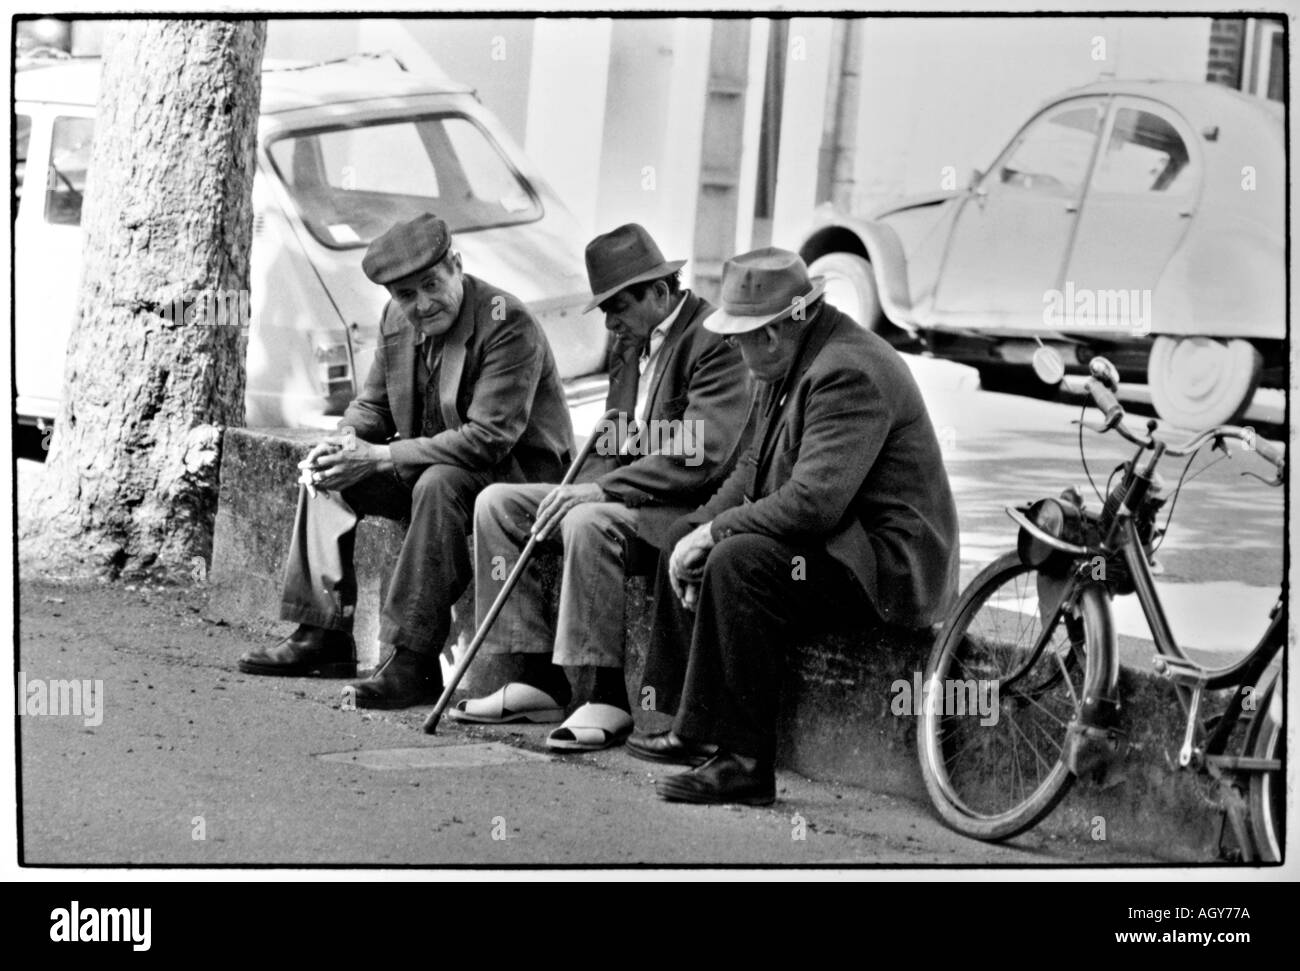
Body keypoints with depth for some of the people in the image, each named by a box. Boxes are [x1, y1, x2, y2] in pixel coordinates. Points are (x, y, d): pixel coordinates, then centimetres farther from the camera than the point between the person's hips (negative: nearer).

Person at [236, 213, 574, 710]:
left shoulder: (507, 325, -24)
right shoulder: (397, 320, 0)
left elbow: (488, 440, -30)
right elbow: (373, 405, 14)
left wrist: (380, 457, -30)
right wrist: (346, 441, -12)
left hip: (520, 468, -9)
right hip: (432, 461, 9)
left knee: (438, 484, -37)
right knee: (324, 472, 2)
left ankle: (413, 661, -35)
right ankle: (323, 636, 4)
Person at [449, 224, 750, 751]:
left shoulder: (717, 342, -16)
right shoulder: (631, 341, 14)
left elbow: (701, 456, -25)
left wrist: (602, 489, -27)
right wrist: (580, 487, -3)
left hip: (691, 508, -10)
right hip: (626, 494, 10)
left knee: (589, 523, -36)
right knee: (497, 503, 2)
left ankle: (608, 698, -28)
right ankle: (540, 678, -3)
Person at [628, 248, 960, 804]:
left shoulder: (849, 373, -24)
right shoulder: (789, 365, 9)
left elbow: (814, 501, -31)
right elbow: (755, 468, 17)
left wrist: (715, 532, -21)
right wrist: (700, 530, 0)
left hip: (891, 563, -11)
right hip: (844, 543, 11)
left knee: (738, 563, -29)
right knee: (685, 540, 14)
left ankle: (745, 762, -26)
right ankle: (695, 727, 14)